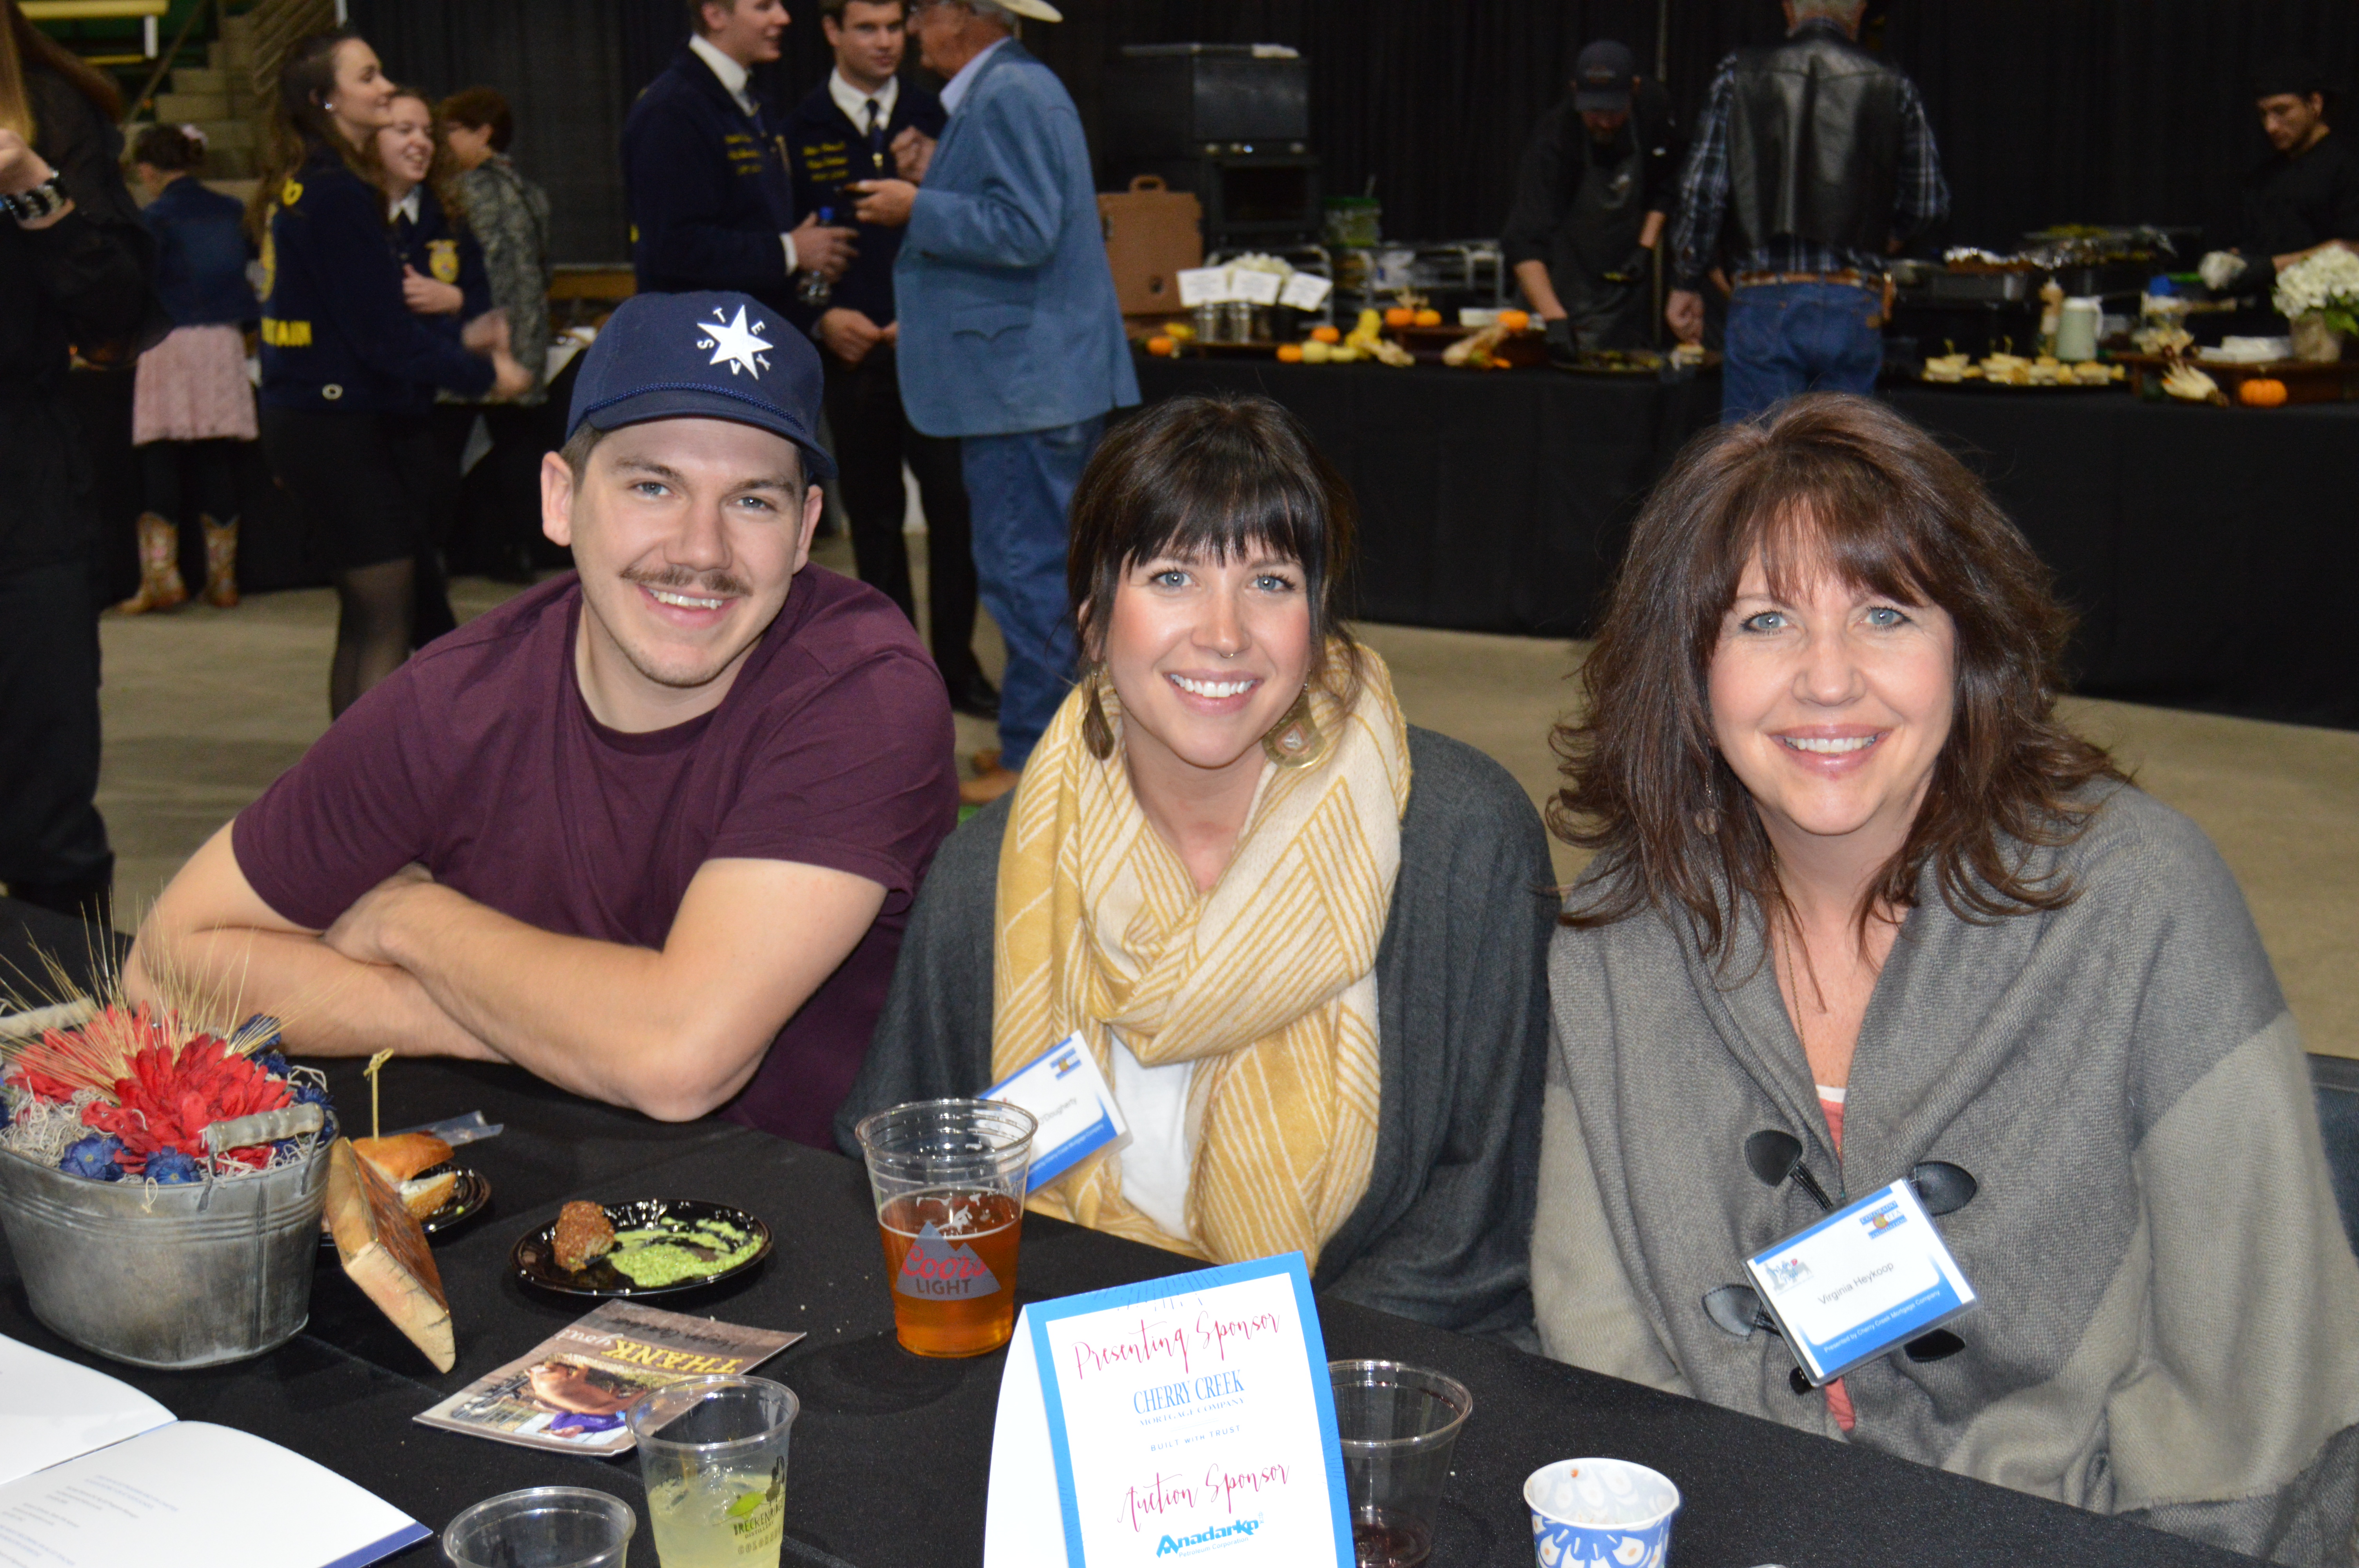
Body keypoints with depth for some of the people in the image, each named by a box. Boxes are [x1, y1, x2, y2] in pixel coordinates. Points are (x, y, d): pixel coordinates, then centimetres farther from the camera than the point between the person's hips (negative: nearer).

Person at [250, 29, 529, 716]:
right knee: (387, 616, -7)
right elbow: (380, 333, -18)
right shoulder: (337, 193, -16)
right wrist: (484, 373, -9)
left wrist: (458, 341, 14)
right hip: (342, 425, -10)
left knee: (362, 617, 16)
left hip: (305, 420, 10)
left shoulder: (300, 187, 14)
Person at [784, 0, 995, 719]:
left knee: (953, 505, -1)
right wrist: (820, 317, -9)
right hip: (852, 351, 0)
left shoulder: (935, 115, 4)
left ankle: (957, 666, 11)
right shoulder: (801, 130, 3)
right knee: (874, 516, 8)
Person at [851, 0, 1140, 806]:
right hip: (1045, 375, 11)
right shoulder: (1005, 90, 18)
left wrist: (919, 210, -15)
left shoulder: (1009, 96, -16)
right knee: (1053, 562, 16)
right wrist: (940, 179, 14)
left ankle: (1031, 760, 0)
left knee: (1025, 568, -6)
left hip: (1023, 381, -11)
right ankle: (1046, 732, 26)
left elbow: (1024, 231, -24)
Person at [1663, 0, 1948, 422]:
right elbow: (1928, 203, 7)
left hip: (1767, 303, -1)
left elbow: (1701, 194, -2)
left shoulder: (1740, 77, 2)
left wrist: (1685, 283, 9)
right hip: (1855, 307, 2)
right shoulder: (1893, 88, 5)